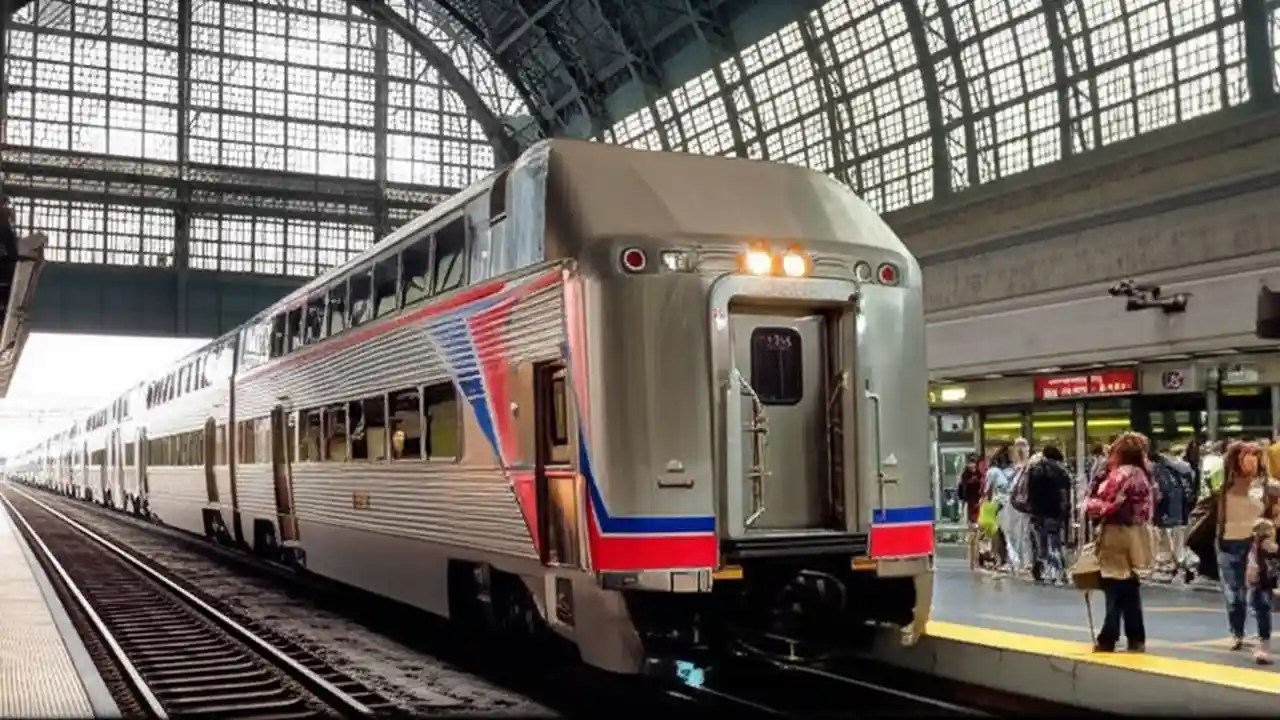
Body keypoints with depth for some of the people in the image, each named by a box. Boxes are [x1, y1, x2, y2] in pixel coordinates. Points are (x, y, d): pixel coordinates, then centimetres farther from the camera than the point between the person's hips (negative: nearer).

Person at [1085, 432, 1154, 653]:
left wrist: (1089, 504, 1)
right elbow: (1138, 507, 16)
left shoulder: (1120, 475, -15)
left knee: (1115, 589, -4)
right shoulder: (1141, 474, 13)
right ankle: (1136, 639, 16)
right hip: (1134, 536, 8)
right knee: (1129, 588, 13)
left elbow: (1104, 506, -19)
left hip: (1117, 536, -8)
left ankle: (1108, 639, 0)